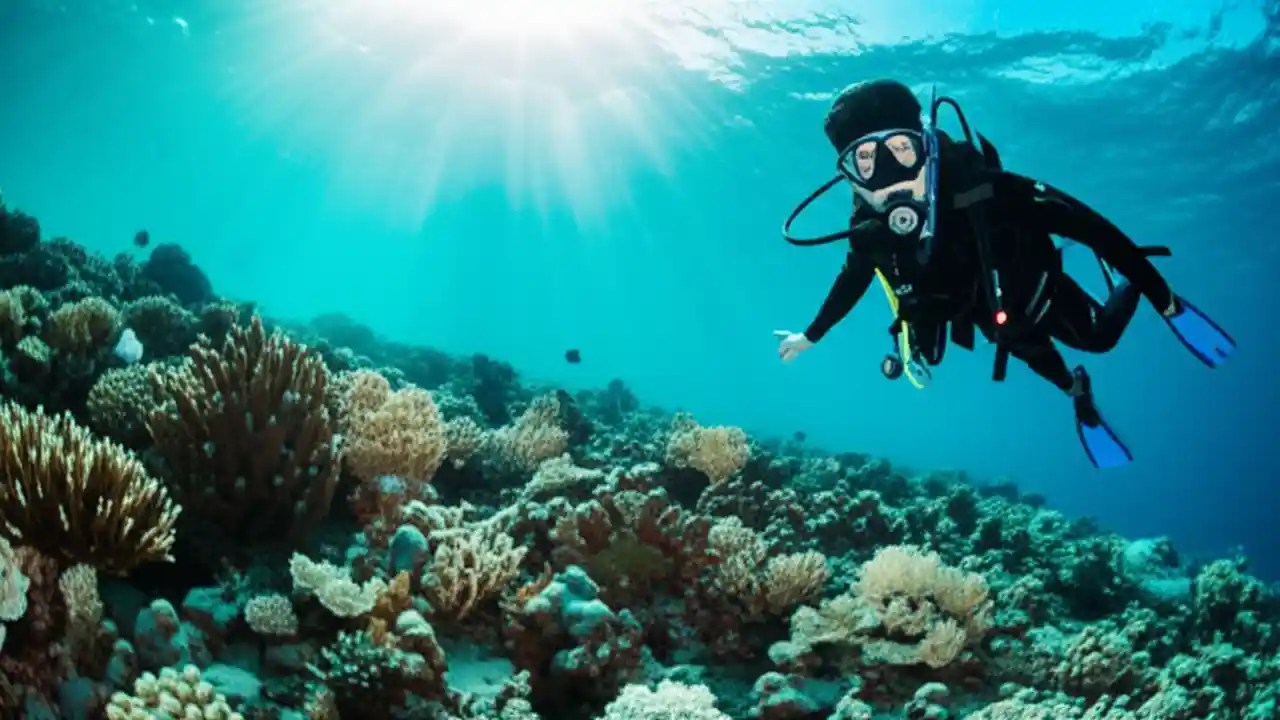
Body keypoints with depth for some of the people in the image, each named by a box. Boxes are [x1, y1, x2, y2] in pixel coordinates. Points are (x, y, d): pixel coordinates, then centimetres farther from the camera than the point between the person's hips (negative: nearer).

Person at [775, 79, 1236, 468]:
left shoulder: (982, 188, -45)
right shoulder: (868, 229, -35)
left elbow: (1088, 227, -36)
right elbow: (854, 278, -9)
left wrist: (1163, 298, -30)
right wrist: (811, 335, 5)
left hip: (1031, 287, -3)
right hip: (986, 309, 3)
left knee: (1100, 337, 18)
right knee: (1034, 355, 27)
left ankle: (1128, 289, 50)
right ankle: (1078, 394, 59)